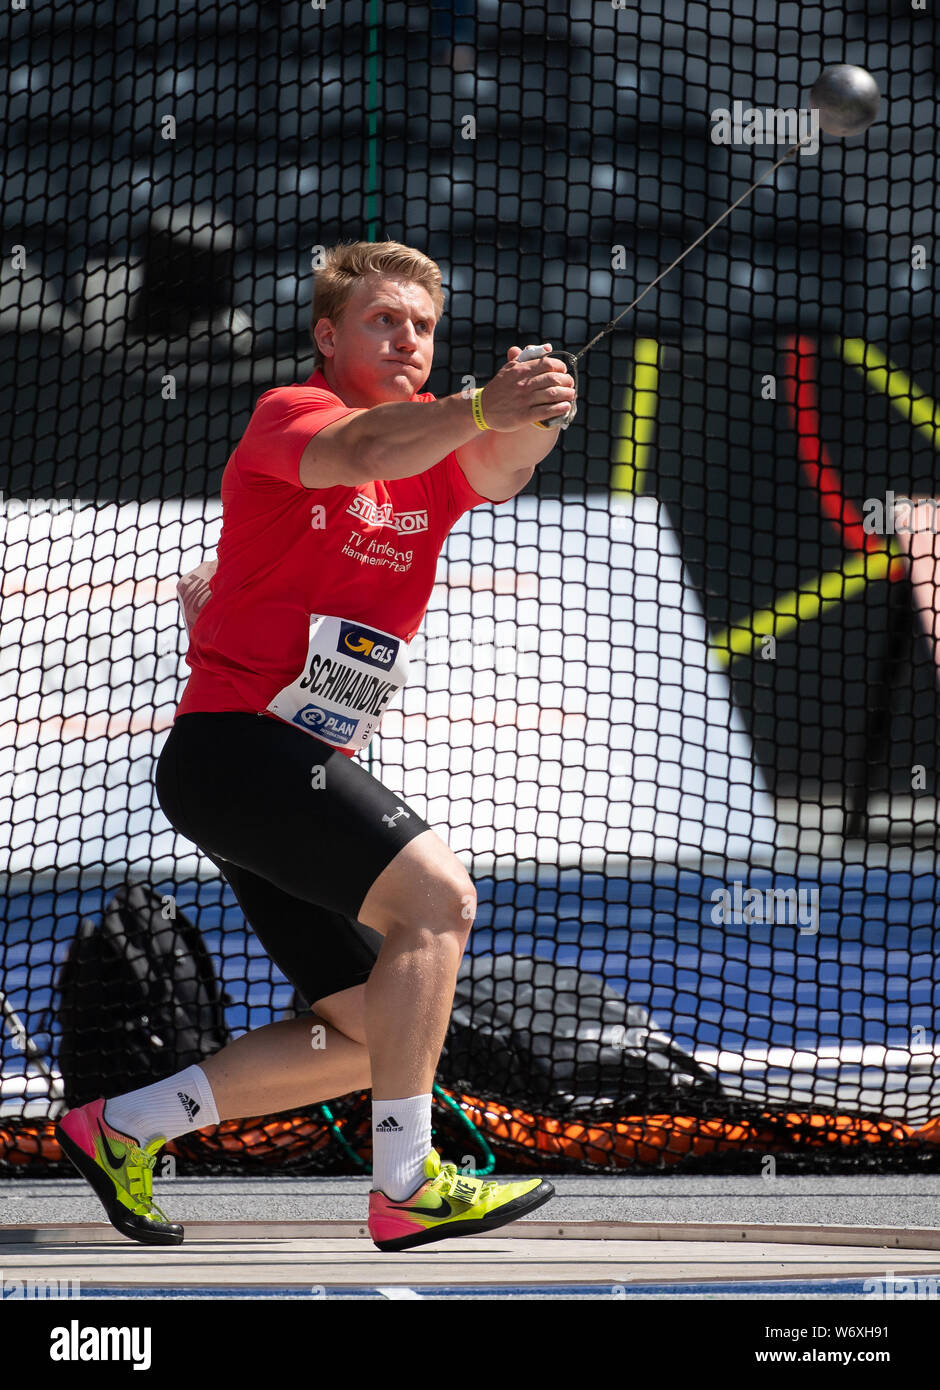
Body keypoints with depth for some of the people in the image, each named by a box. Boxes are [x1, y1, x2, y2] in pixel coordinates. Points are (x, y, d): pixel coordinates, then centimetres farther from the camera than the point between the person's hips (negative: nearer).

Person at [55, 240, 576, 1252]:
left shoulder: (435, 447, 15)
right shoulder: (289, 416, -7)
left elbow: (497, 469, -7)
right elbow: (366, 452, -29)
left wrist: (528, 424, -30)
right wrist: (479, 407, -47)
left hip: (305, 774, 9)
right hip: (233, 743, -9)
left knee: (375, 1034, 8)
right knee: (435, 893, -24)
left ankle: (120, 1131, 15)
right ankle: (405, 1186, -24)